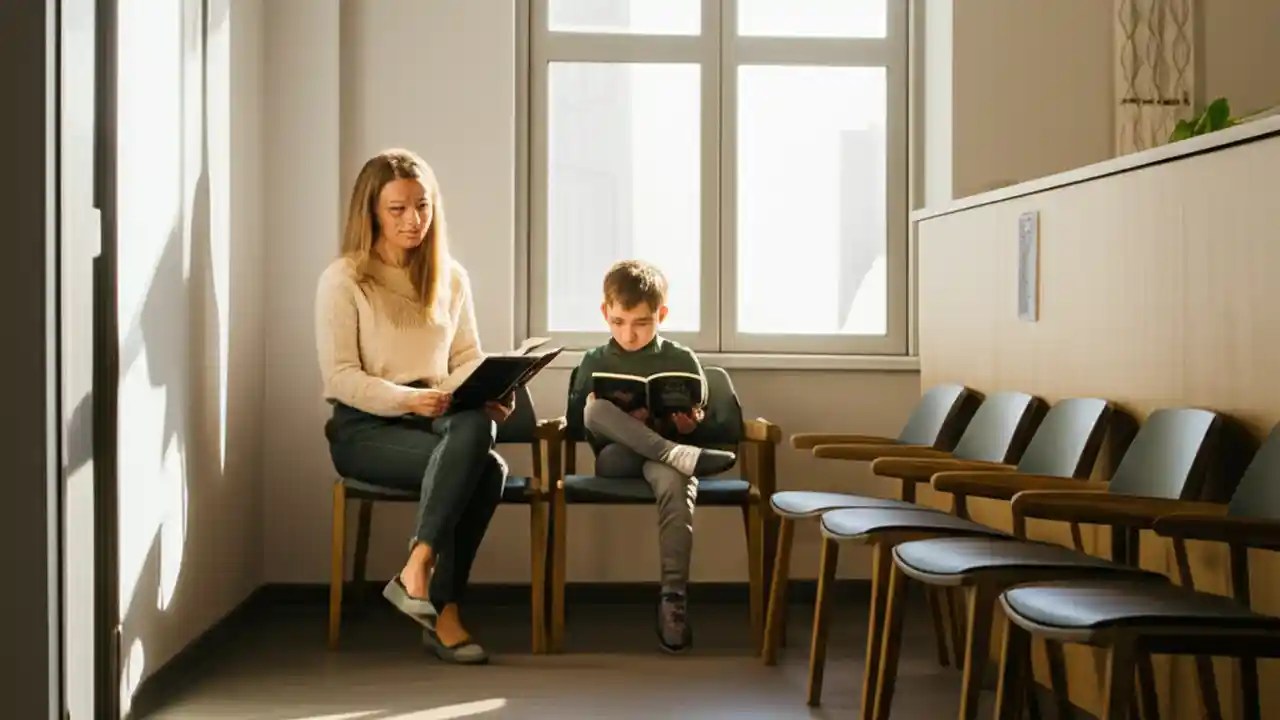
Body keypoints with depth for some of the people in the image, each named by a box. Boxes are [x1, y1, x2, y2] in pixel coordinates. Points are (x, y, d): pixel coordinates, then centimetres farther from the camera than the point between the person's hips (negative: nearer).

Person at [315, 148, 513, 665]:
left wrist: (491, 395, -11)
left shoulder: (451, 278, 13)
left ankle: (416, 570, -29)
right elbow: (340, 377, -9)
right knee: (482, 467, -31)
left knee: (475, 428, -34)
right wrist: (408, 398, -25)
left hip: (441, 421, 4)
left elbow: (469, 359, 13)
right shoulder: (344, 279, -2)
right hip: (366, 428, -4)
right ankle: (444, 612, -24)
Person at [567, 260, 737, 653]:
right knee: (595, 407, -30)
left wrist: (692, 425, -9)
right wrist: (610, 420, -11)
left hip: (663, 460, -1)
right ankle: (681, 456, -36)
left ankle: (674, 595, -39)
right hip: (616, 458, 1)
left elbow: (702, 424, 15)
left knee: (674, 481, -40)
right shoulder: (594, 362, 13)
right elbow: (579, 420, 9)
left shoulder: (683, 360, 12)